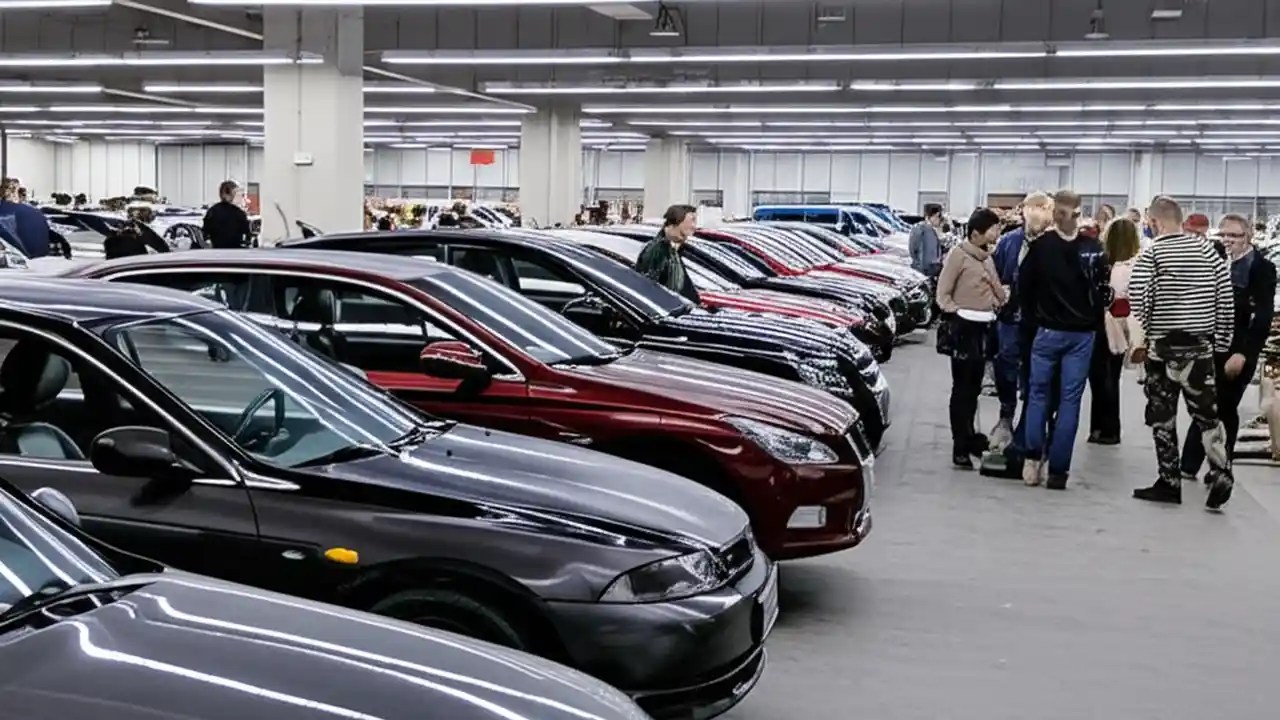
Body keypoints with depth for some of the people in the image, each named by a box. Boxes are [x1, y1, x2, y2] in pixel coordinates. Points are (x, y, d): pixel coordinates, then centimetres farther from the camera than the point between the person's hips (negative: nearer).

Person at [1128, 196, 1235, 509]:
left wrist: (1139, 341, -5)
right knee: (1207, 413, 10)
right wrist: (1221, 343, 11)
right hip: (1202, 346, 3)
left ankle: (1170, 483, 10)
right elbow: (1225, 299, 3)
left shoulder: (1150, 254, -7)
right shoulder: (1207, 249, 3)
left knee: (1163, 417, 6)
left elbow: (1138, 300, -17)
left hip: (1163, 347, -3)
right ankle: (1220, 474, -3)